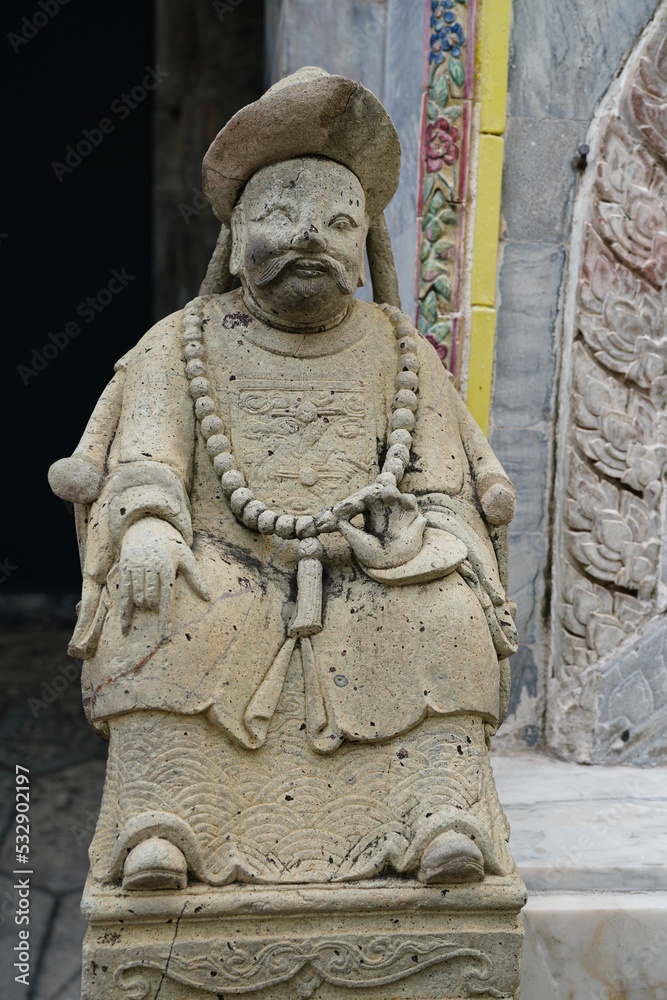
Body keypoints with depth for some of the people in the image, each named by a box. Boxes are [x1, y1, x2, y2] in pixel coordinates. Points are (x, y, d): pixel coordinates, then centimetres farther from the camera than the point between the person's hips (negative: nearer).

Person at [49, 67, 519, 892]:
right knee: (169, 615, -32)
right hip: (229, 570, -1)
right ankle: (156, 826, -31)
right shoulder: (183, 345, 13)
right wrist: (147, 522, -24)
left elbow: (445, 485, 11)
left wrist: (467, 572, -7)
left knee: (447, 616, -29)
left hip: (371, 582, 1)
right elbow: (142, 454, -2)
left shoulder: (398, 353, 18)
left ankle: (444, 811, -28)